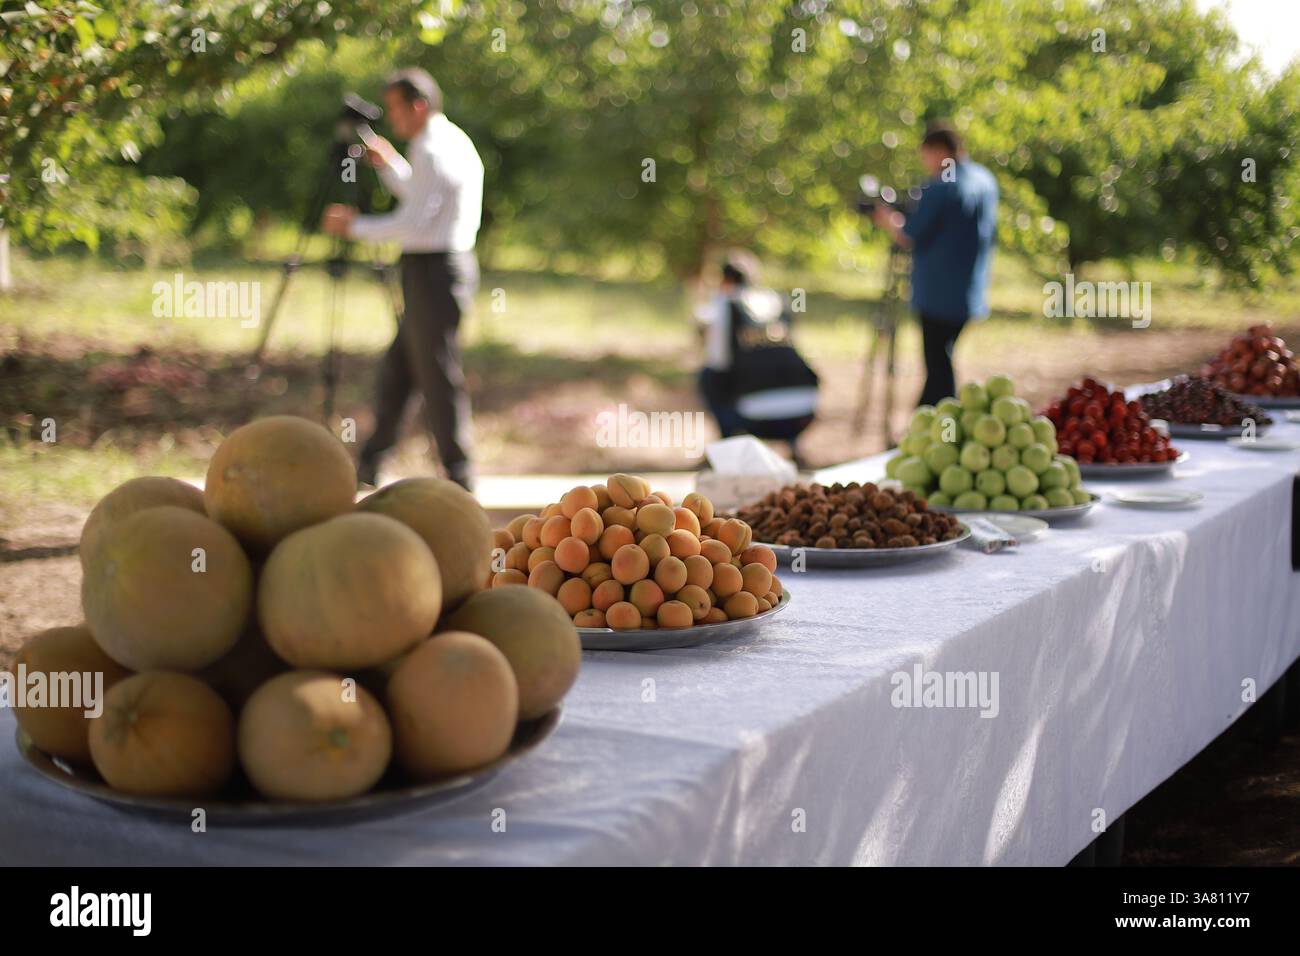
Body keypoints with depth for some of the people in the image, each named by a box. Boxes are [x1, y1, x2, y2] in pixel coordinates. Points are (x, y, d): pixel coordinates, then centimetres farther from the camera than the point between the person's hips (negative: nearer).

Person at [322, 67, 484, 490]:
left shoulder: (433, 151, -16)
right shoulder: (454, 142, 15)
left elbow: (414, 223, -21)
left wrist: (354, 225, -12)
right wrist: (390, 166, 19)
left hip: (433, 272, -10)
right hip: (439, 269, 10)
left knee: (439, 376, -4)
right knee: (396, 367, 14)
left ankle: (458, 474, 2)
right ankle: (369, 464, 21)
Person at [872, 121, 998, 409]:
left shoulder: (940, 188, -18)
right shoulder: (986, 180, 9)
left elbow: (909, 237, -13)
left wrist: (887, 219, 6)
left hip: (939, 295, -8)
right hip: (970, 295, 8)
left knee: (939, 366, -2)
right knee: (940, 361, 17)